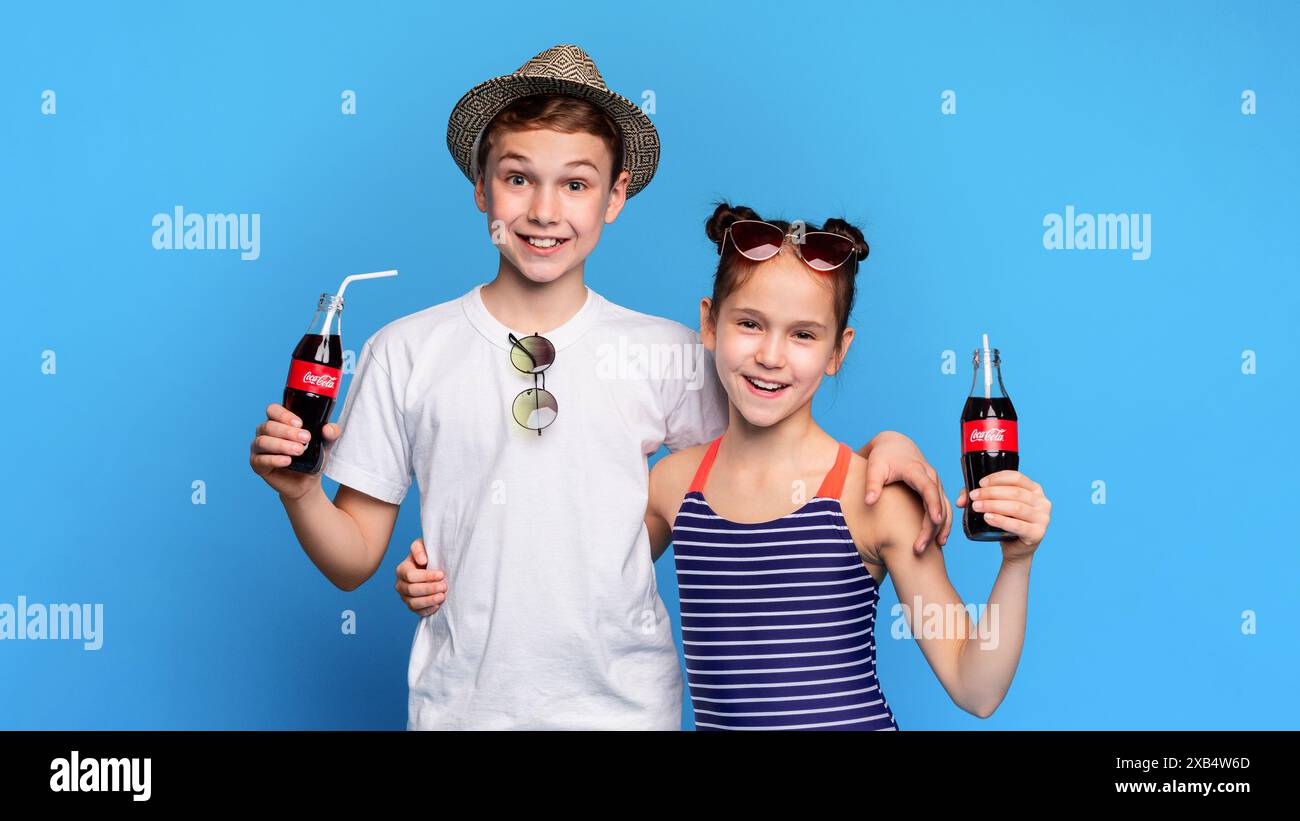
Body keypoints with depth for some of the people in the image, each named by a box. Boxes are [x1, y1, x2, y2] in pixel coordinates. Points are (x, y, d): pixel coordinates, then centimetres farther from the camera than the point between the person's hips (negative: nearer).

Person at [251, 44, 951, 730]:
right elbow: (353, 561, 2)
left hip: (625, 705, 0)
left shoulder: (669, 352, -1)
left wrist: (876, 448, -7)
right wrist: (299, 492, -16)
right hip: (461, 706, 0)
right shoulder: (404, 352, -2)